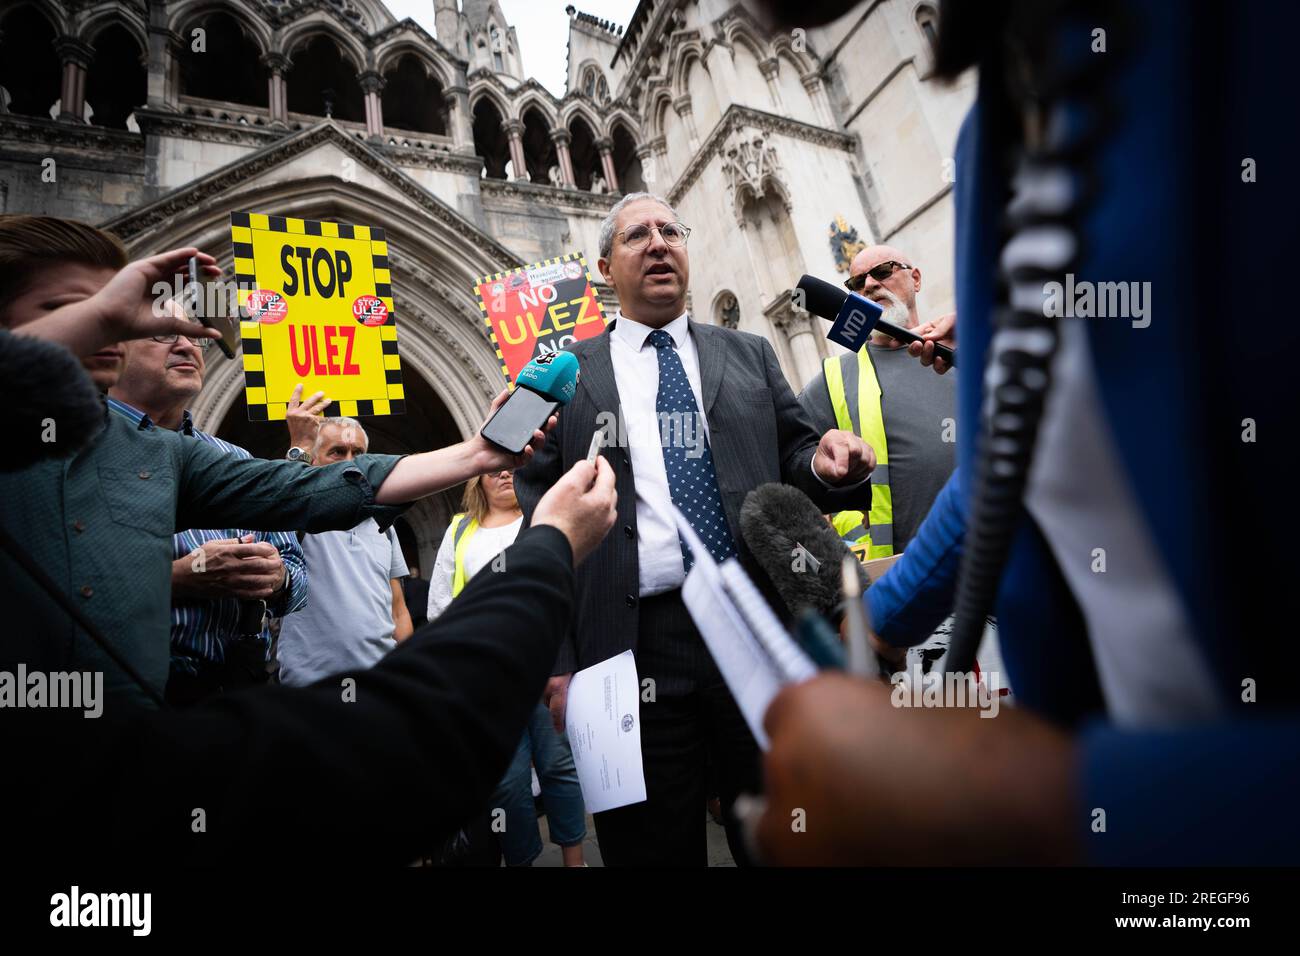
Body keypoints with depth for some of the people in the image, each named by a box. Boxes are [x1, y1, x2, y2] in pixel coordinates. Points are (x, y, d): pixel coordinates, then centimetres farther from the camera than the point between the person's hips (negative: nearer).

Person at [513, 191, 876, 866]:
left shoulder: (749, 355, 14)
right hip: (636, 651, -1)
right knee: (654, 847, 10)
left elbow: (793, 462, 15)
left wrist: (825, 464, -10)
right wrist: (555, 662, -2)